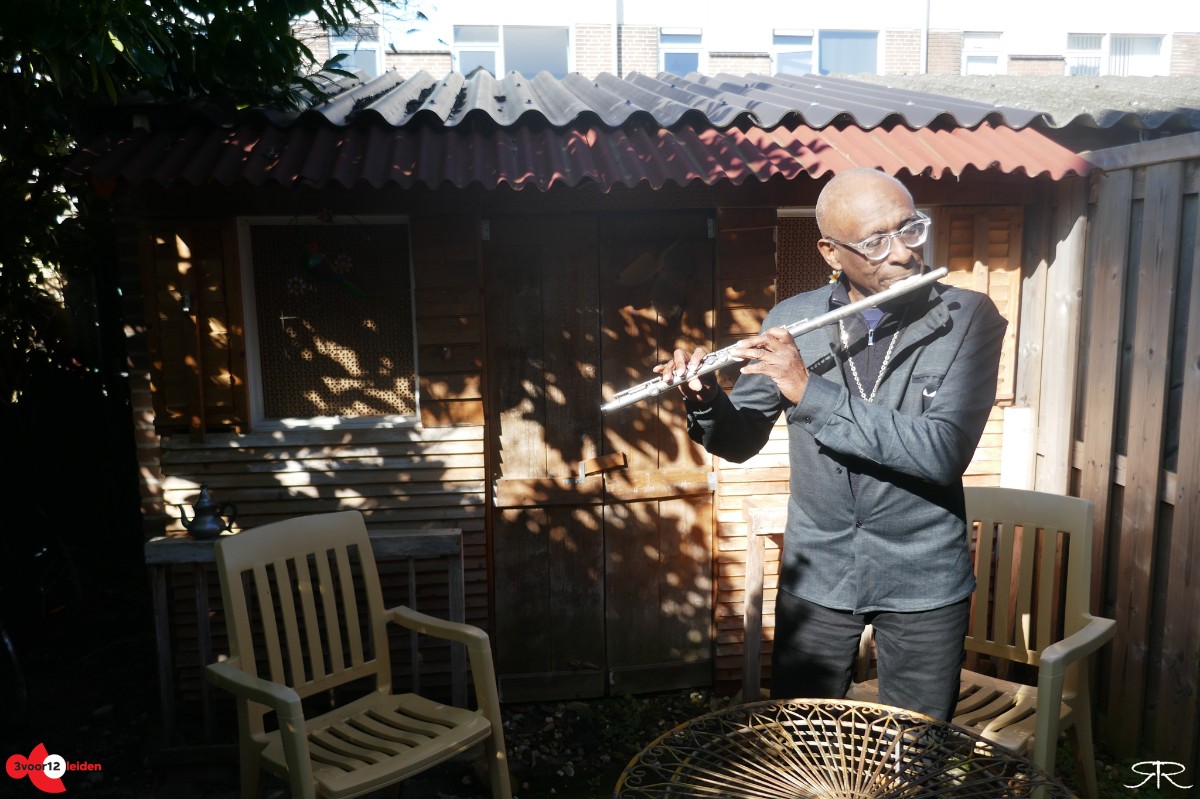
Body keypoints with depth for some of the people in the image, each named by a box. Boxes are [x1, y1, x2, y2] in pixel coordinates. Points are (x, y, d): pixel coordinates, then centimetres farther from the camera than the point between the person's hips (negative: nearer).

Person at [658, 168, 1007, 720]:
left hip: (923, 579, -1)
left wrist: (811, 391, -28)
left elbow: (944, 452, -24)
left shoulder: (968, 319, -11)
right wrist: (705, 401, -19)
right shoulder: (790, 321, -5)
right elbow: (741, 442, 2)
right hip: (815, 573, 2)